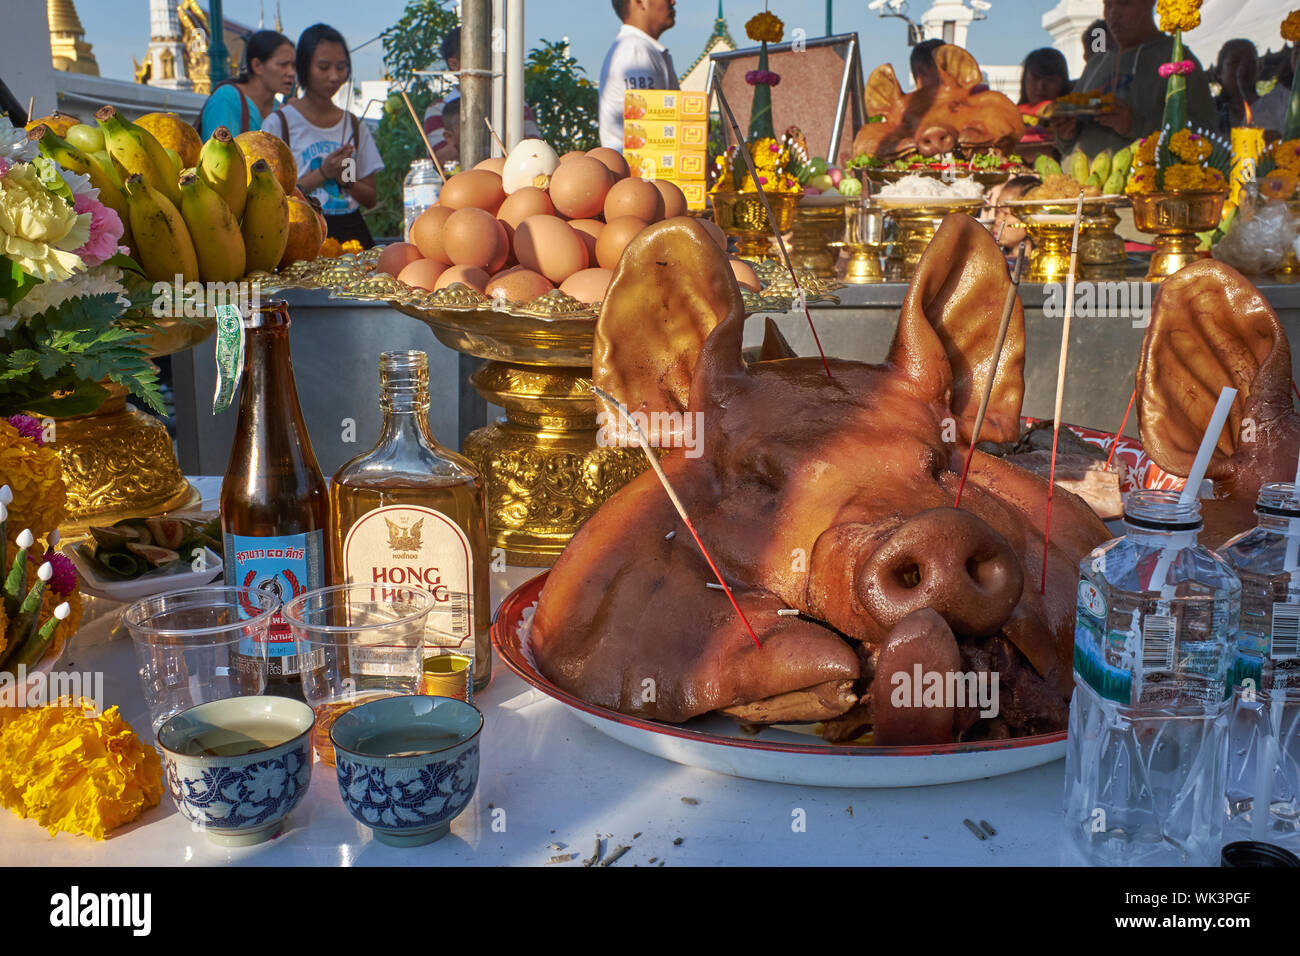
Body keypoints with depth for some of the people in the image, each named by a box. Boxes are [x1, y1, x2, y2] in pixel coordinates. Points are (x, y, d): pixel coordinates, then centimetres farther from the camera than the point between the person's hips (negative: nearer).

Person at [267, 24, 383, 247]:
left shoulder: (355, 125, 16)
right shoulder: (280, 123, 4)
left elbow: (371, 199, 16)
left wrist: (345, 179, -4)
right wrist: (322, 174, -9)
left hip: (352, 232, 3)